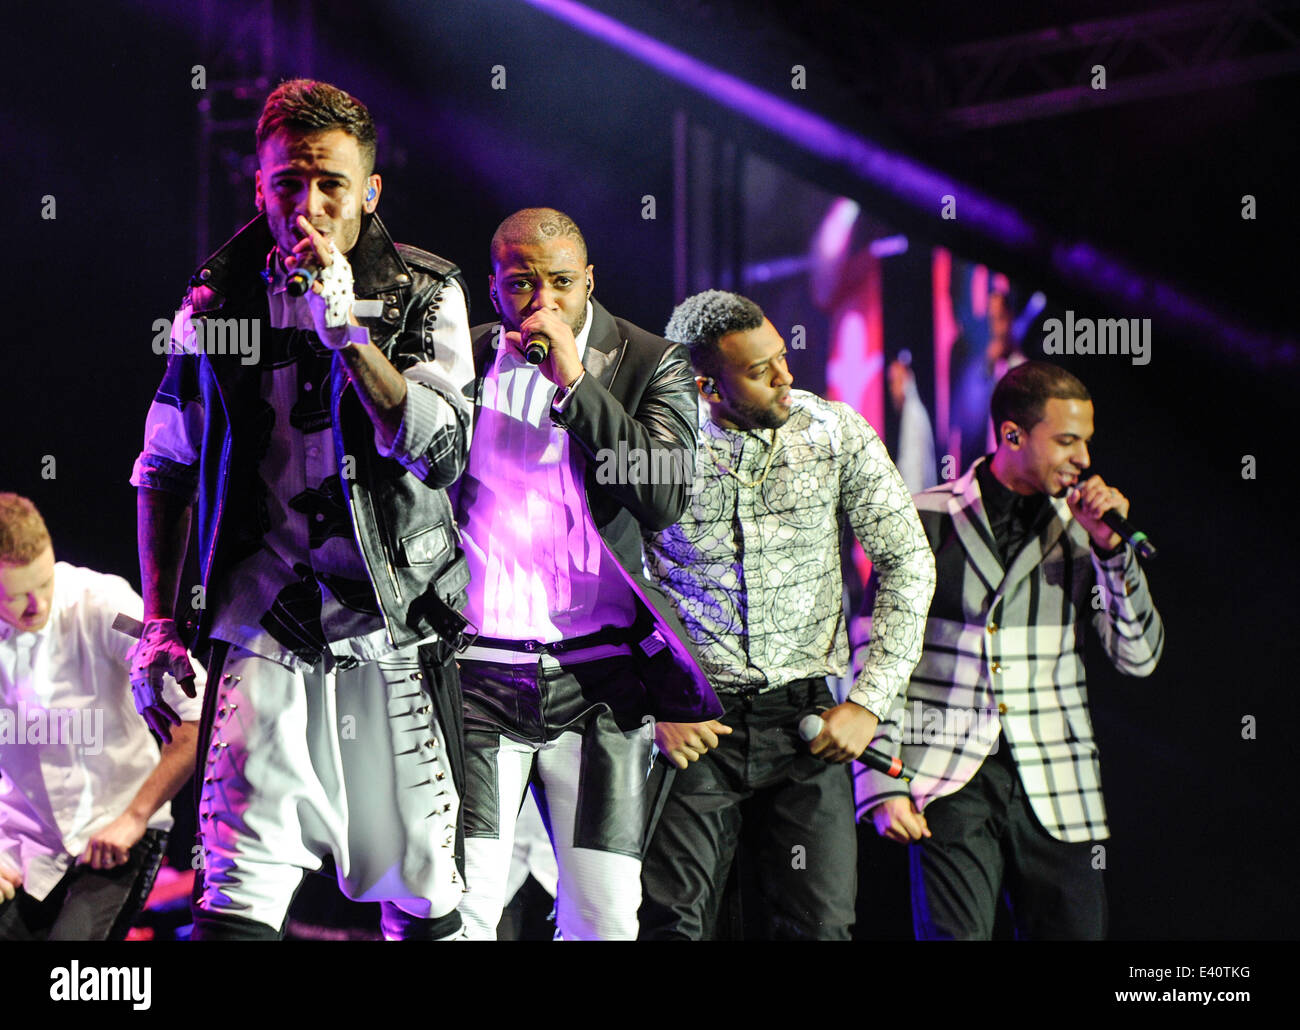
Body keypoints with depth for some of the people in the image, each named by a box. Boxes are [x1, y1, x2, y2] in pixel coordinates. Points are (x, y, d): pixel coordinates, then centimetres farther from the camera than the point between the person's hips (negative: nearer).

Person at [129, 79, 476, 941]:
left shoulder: (426, 295, 2)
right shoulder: (217, 301, 7)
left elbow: (440, 451, -11)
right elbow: (165, 470, 14)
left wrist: (347, 327, -18)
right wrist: (159, 624, 8)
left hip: (397, 633, 0)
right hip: (266, 632, 0)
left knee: (423, 899, 6)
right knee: (239, 896, -12)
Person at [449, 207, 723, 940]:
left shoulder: (651, 365, 2)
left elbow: (665, 500, -12)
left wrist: (573, 382, -15)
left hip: (600, 681, 0)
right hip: (479, 672, 0)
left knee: (605, 917, 0)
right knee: (458, 907, -10)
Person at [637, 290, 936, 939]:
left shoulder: (836, 432, -1)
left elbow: (908, 563, 3)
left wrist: (869, 702, -4)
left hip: (805, 715, 1)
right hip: (696, 717, -1)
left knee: (820, 923, -5)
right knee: (672, 923, -5)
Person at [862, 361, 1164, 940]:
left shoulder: (1081, 529, 10)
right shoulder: (927, 520, 2)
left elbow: (1139, 658, 6)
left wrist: (1111, 548, -5)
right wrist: (882, 784, -5)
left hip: (1055, 786, 3)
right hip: (950, 780, -3)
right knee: (954, 934, -15)